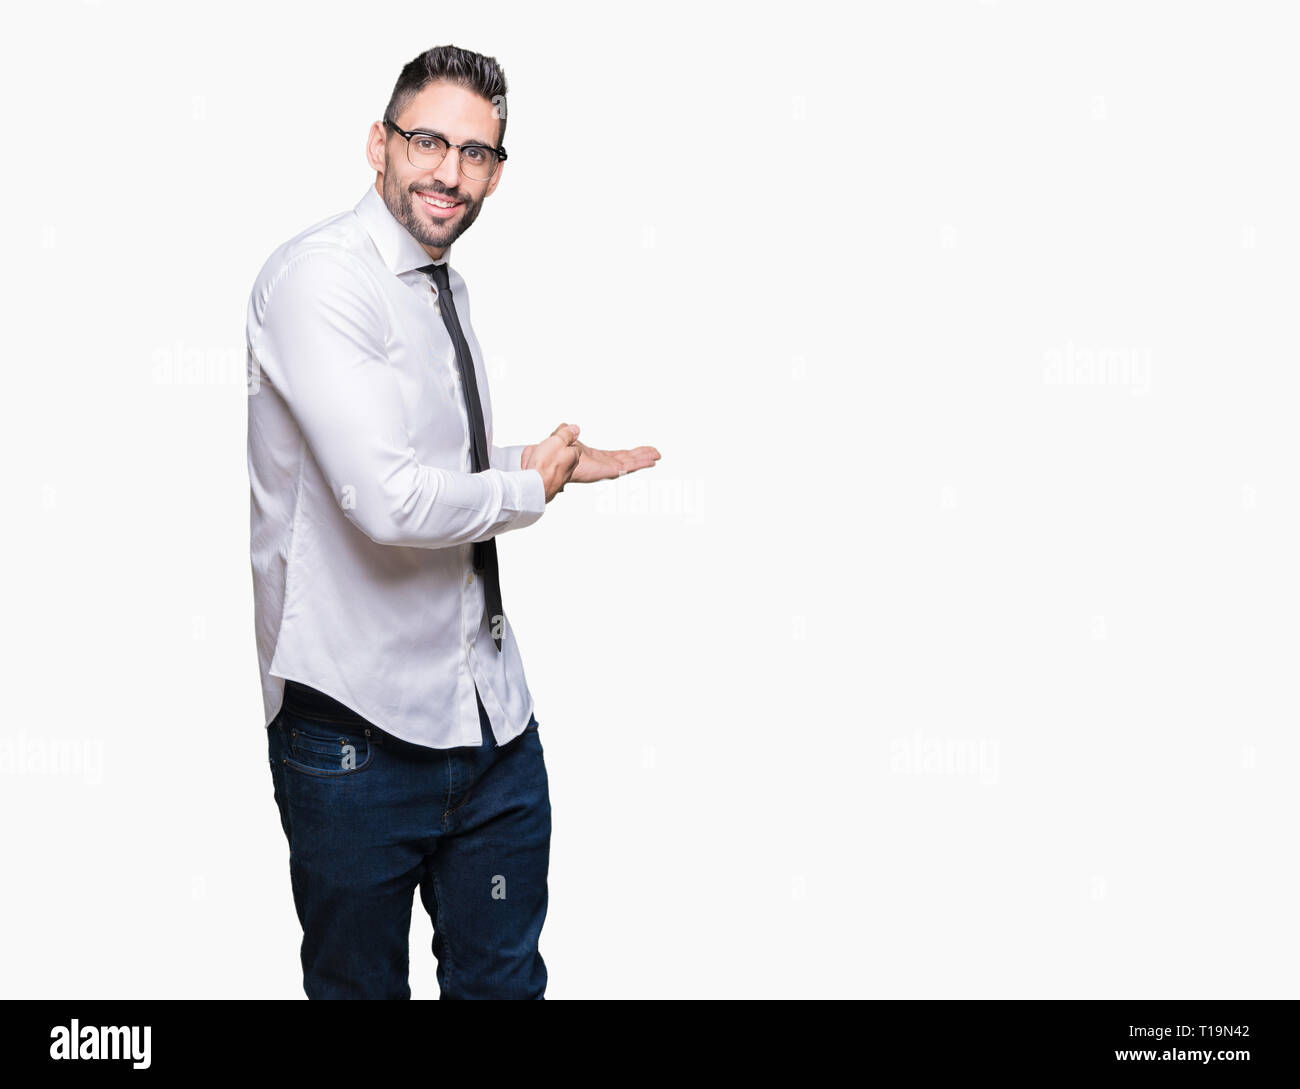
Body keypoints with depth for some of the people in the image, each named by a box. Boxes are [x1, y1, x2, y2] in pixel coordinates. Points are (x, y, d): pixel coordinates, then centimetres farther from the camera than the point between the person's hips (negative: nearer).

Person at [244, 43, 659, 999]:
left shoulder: (449, 286, 12)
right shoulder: (320, 275, -16)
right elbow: (388, 498, -27)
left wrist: (551, 459, 11)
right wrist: (529, 488, -10)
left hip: (489, 706, 8)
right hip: (359, 725, -7)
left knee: (505, 975, 17)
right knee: (360, 985, 11)